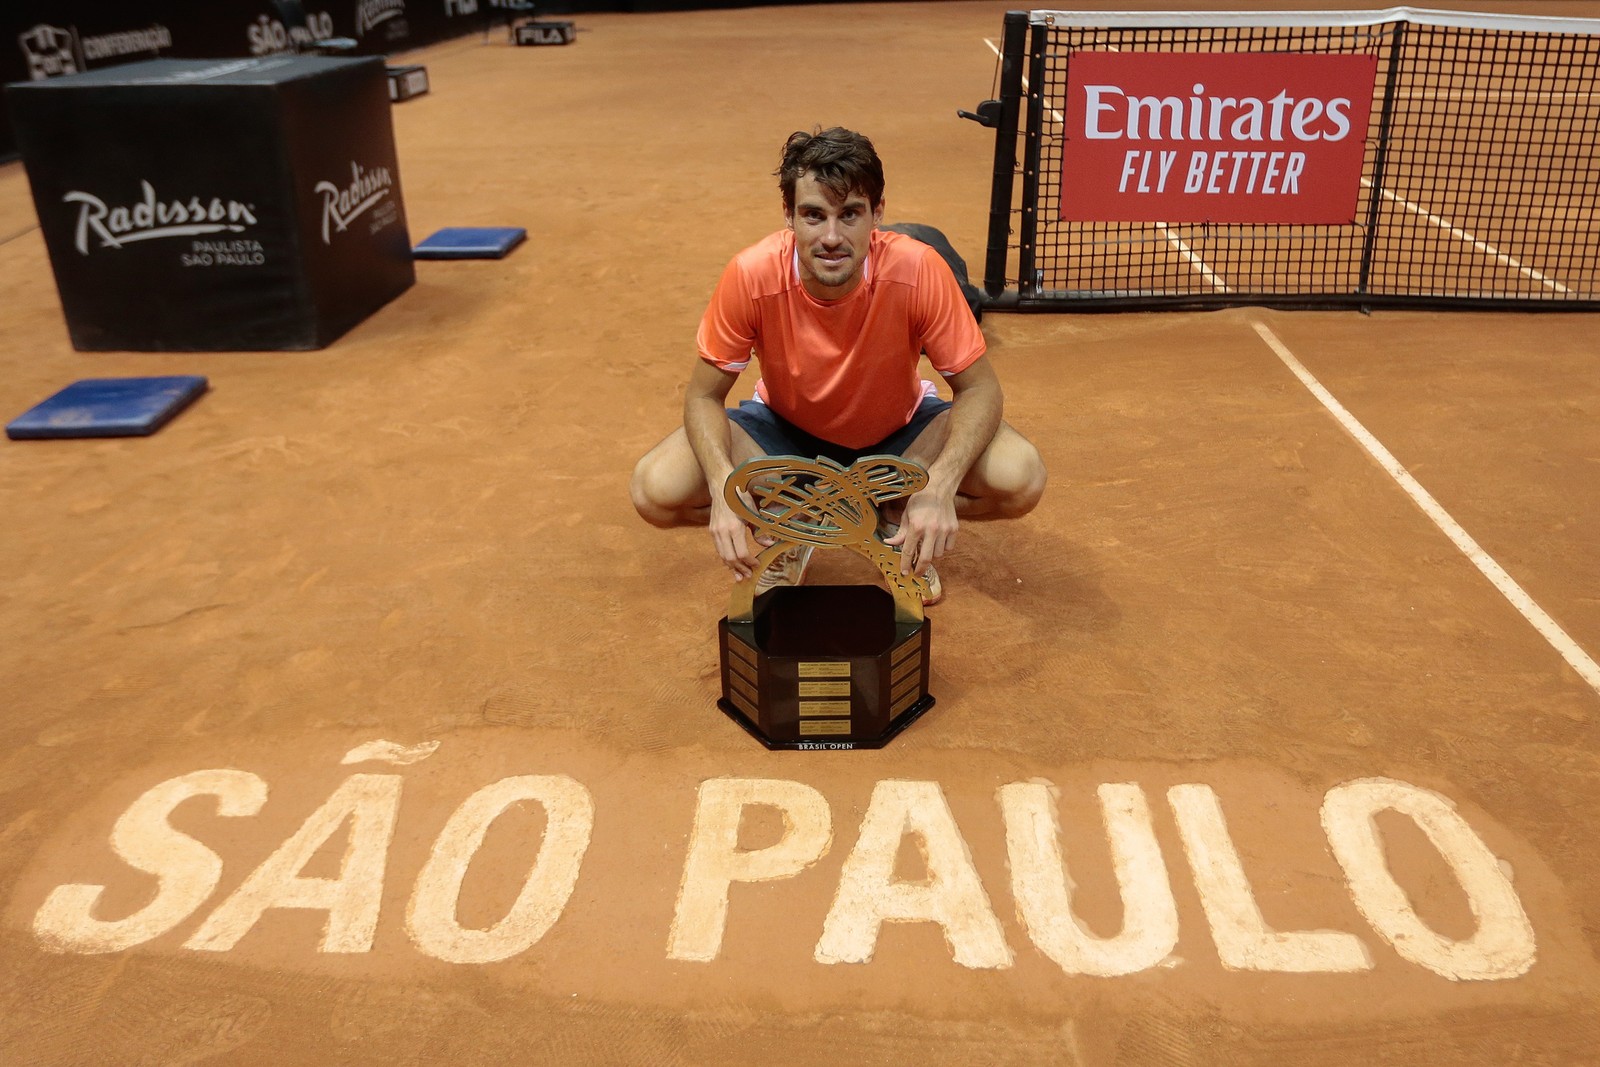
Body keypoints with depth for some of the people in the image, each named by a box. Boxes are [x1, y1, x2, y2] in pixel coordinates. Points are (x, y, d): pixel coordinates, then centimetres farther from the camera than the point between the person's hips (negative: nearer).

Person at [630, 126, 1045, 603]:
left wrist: (939, 487, -39)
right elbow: (704, 395, -17)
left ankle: (896, 514, 3)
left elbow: (979, 388, -21)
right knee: (655, 489, -25)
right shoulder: (751, 275, -28)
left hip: (898, 430, 0)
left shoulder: (918, 270, -30)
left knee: (1020, 480, -27)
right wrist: (724, 489, -37)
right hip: (784, 429, 1)